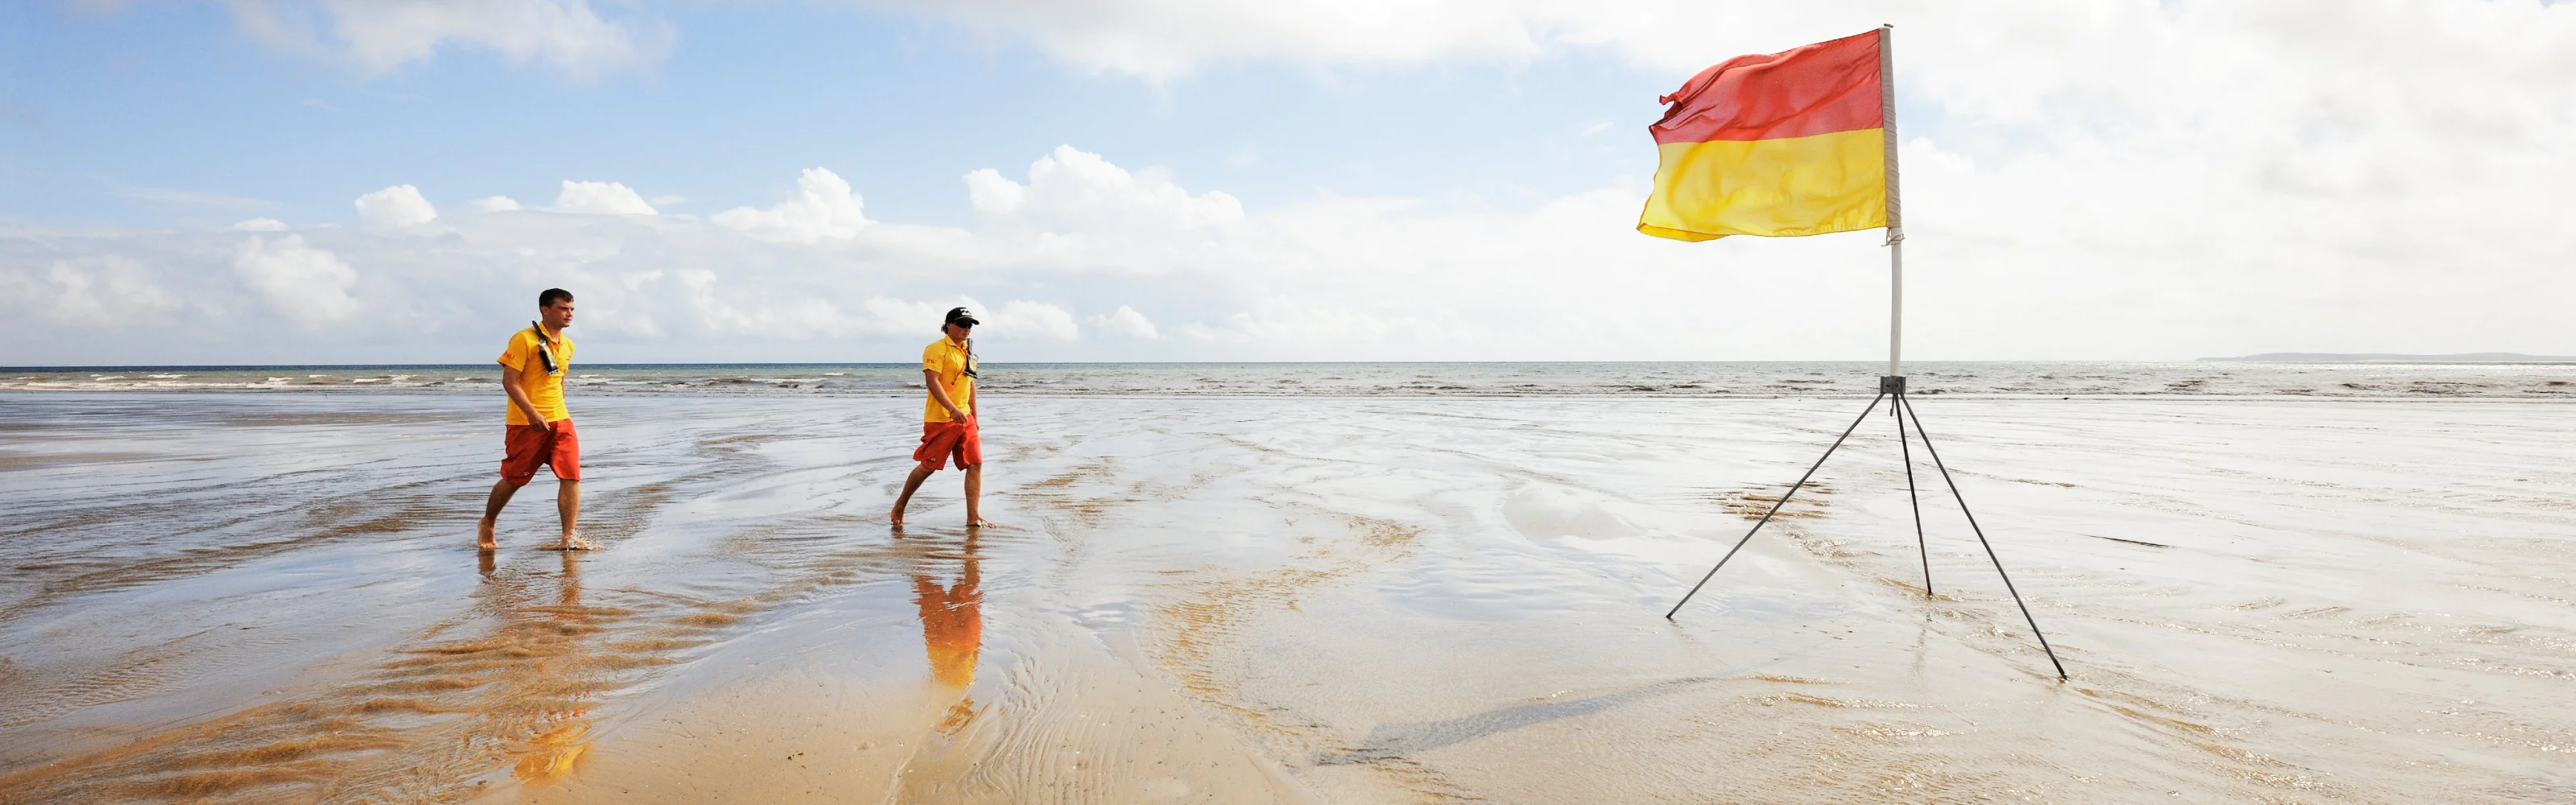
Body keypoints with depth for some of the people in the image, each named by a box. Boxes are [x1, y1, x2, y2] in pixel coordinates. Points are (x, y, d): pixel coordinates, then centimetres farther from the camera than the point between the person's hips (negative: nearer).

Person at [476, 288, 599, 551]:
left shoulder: (567, 345, 11)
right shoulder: (524, 339, -11)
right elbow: (509, 381, -15)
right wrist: (532, 413, -23)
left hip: (560, 421, 6)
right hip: (527, 423, -6)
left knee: (571, 476, -7)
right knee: (513, 479, 6)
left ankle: (569, 538, -6)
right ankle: (487, 525, 30)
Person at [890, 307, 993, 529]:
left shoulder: (968, 352, 16)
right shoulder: (937, 349, -9)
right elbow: (932, 381, -20)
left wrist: (974, 418, 22)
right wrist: (952, 409, -30)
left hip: (965, 419, 7)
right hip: (940, 419, -7)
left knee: (975, 464, -3)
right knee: (928, 467, 0)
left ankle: (973, 518, -2)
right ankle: (900, 506, 21)